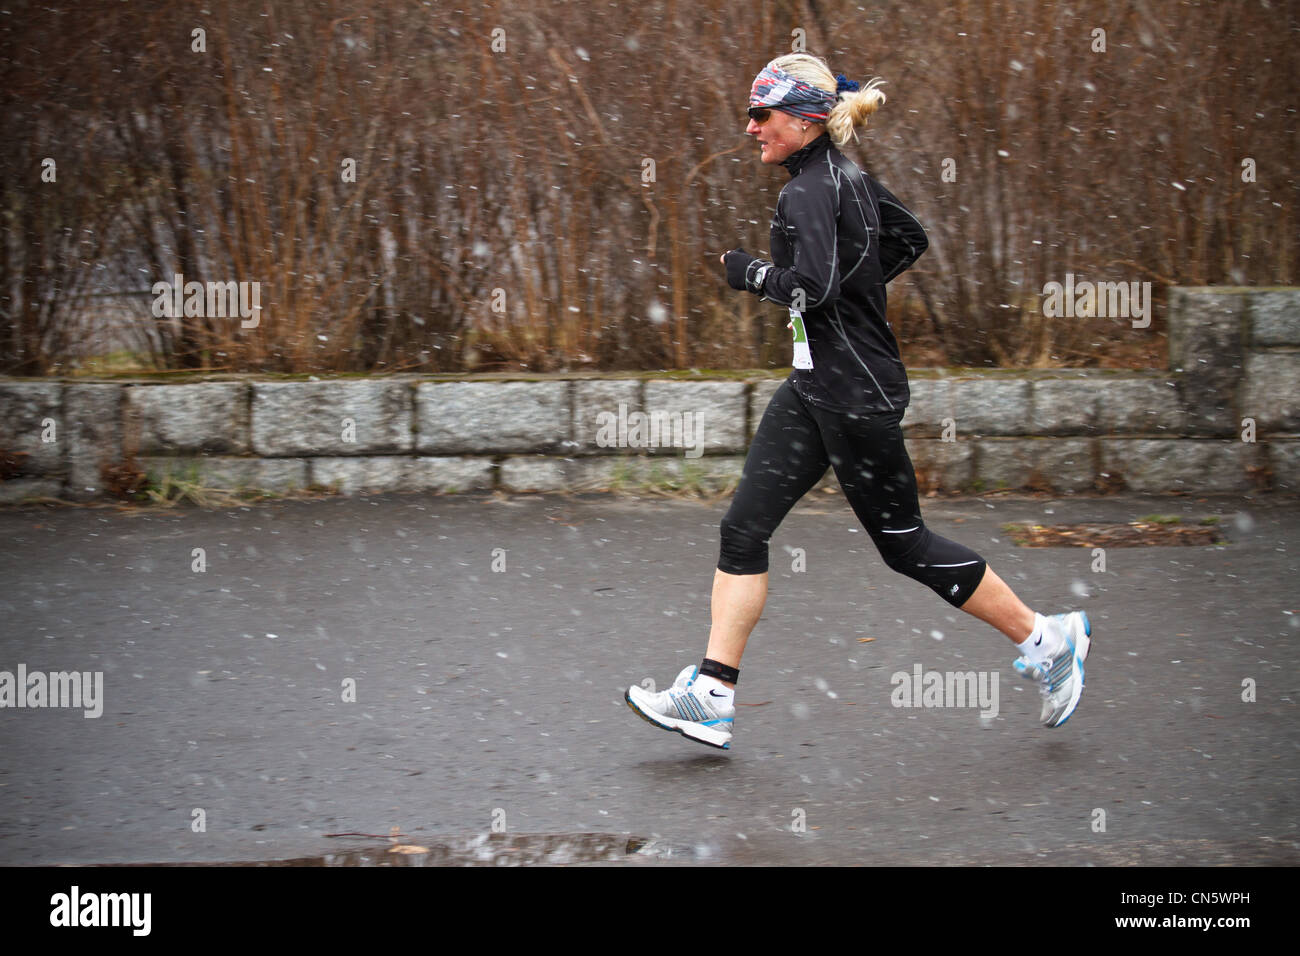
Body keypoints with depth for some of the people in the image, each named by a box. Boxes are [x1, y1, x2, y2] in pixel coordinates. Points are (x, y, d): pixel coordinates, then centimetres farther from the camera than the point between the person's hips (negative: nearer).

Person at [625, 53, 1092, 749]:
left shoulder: (809, 191, -17)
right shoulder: (847, 177, 11)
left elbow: (811, 287, -29)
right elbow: (911, 238, 24)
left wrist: (744, 270, -12)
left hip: (855, 389, -10)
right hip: (816, 384, 10)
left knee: (903, 542, 1)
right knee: (744, 526, 4)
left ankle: (1045, 640, 15)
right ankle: (712, 697, 4)